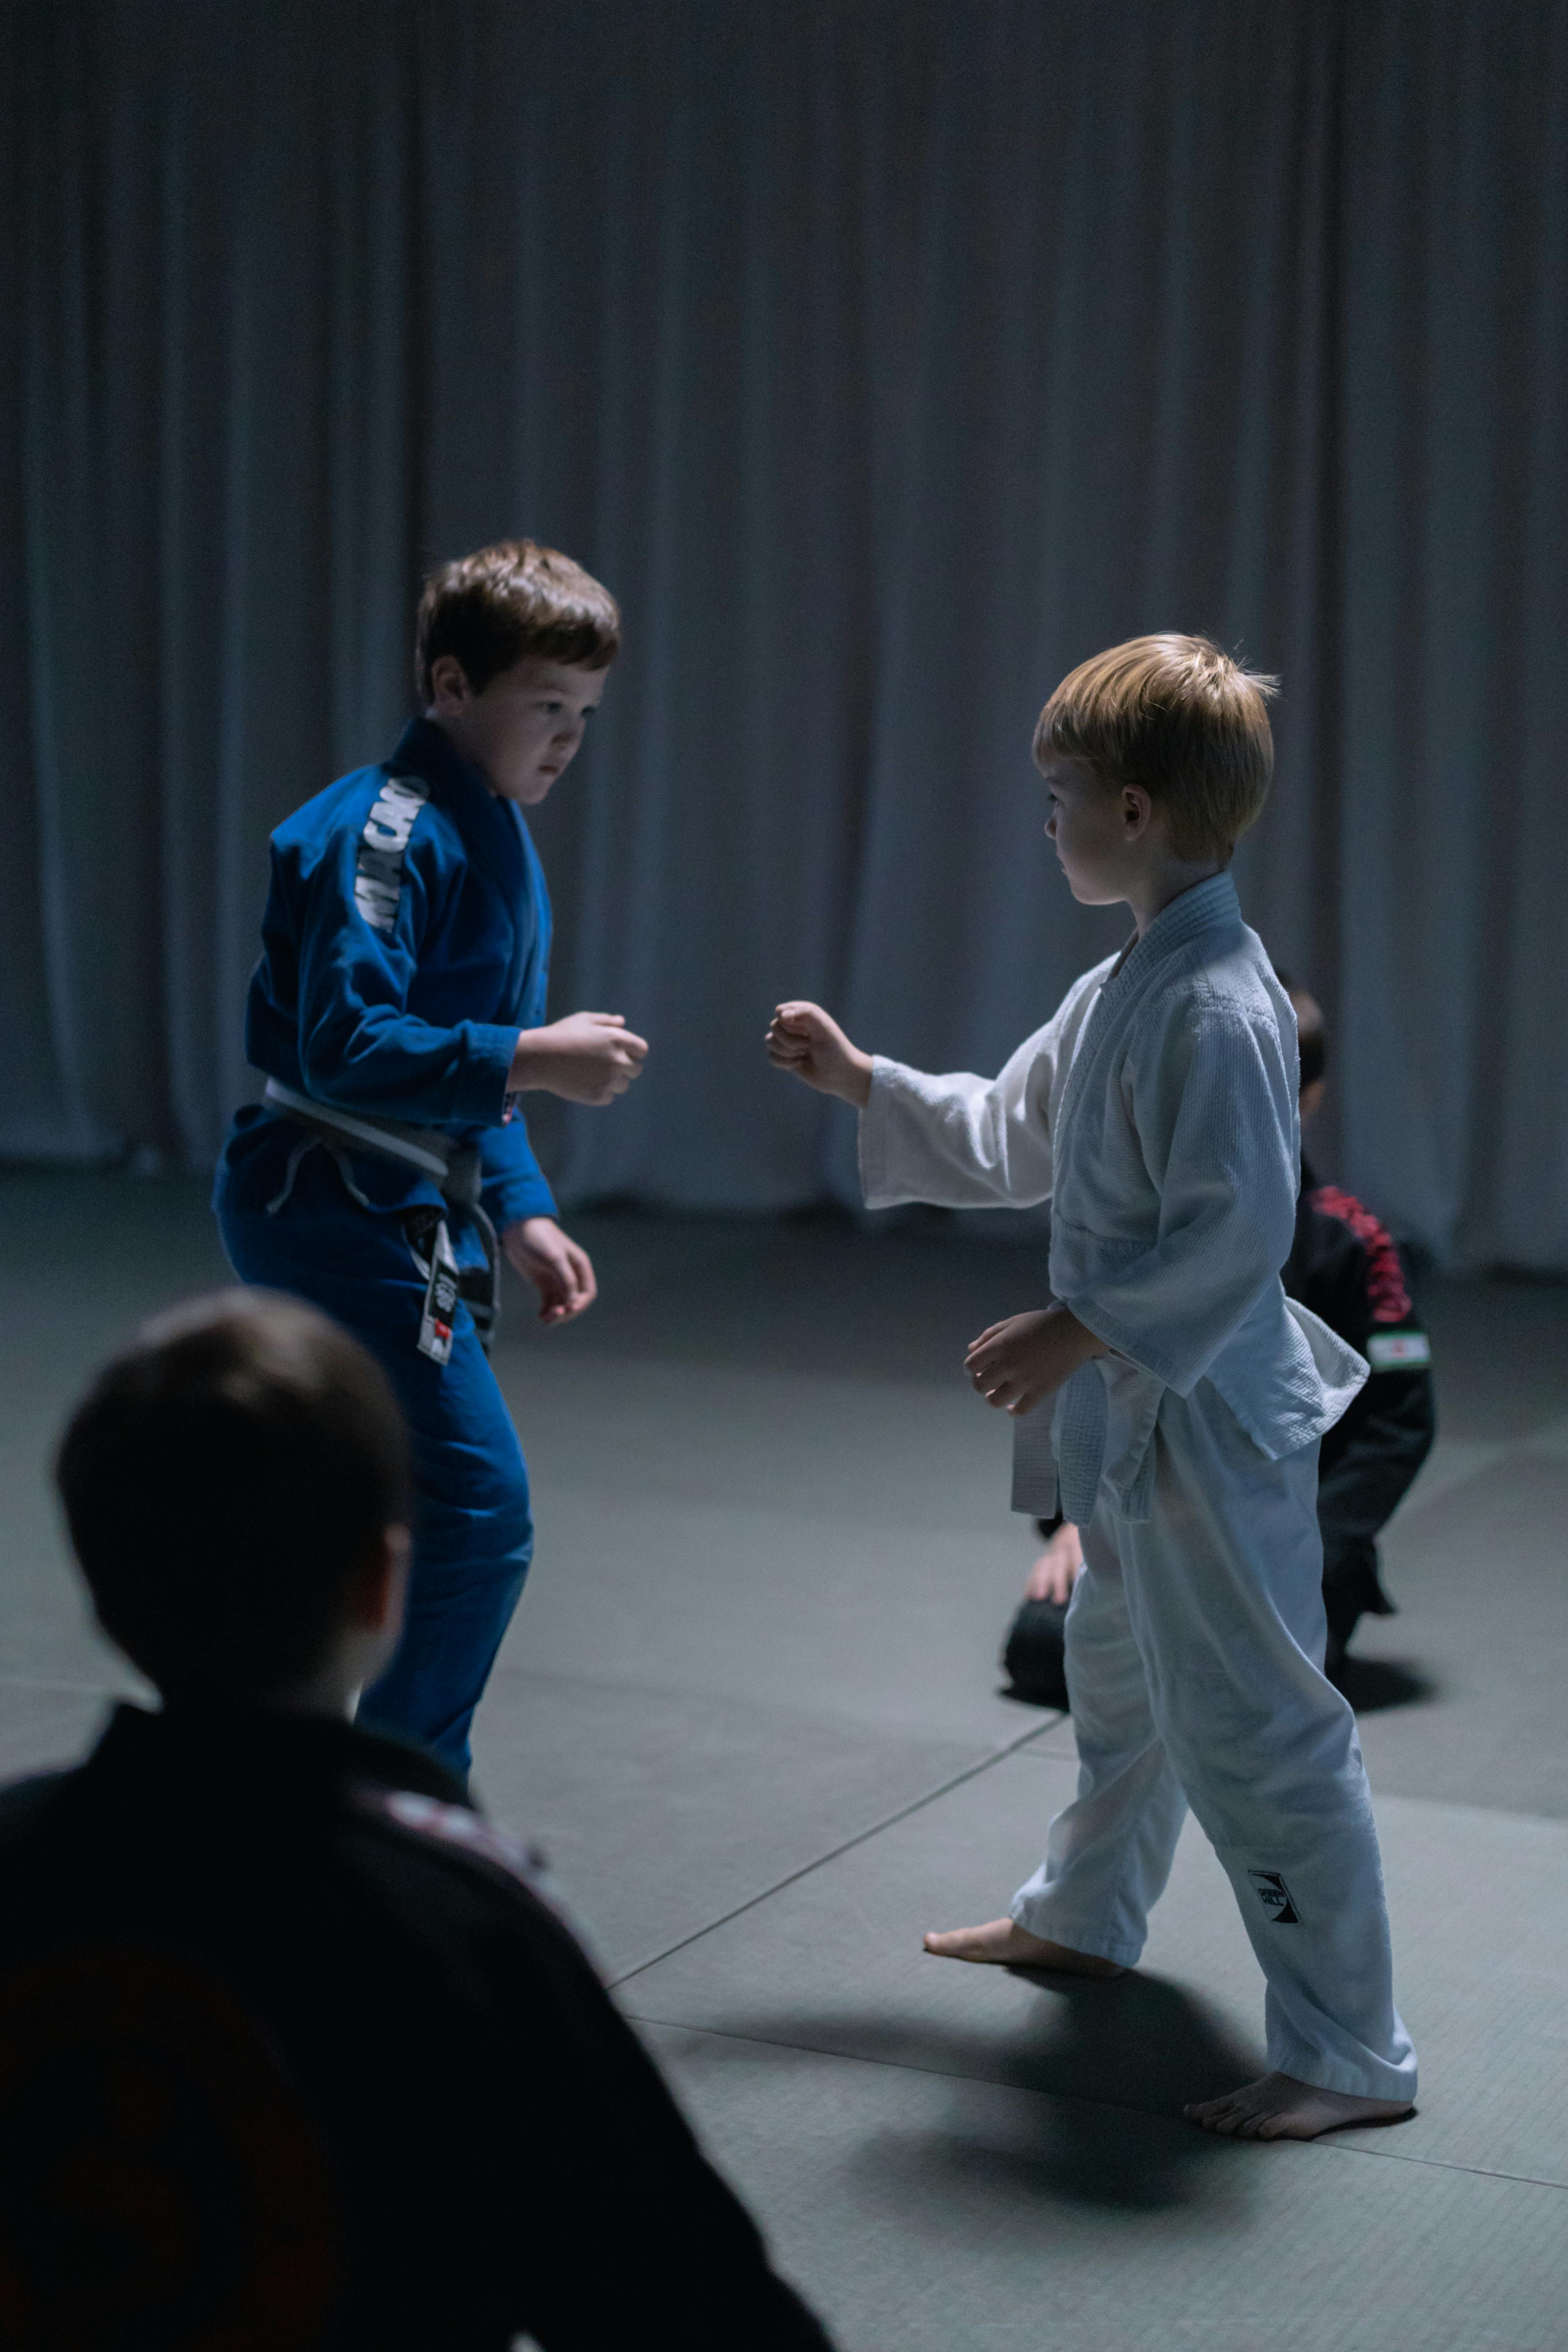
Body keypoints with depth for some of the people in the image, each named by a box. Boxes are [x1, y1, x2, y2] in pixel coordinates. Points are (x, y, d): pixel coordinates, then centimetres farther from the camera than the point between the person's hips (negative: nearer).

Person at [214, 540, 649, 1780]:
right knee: (479, 1513, -11)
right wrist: (535, 1057, -25)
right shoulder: (383, 833, -17)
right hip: (332, 1211, -10)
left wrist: (520, 1213, 14)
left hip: (406, 1216, 10)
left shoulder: (495, 836, 15)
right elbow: (344, 1046, -26)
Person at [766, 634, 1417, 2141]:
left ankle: (1348, 2056, 4)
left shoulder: (1215, 1008, -24)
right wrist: (861, 1082, 20)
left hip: (1211, 1423, -11)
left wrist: (1079, 1332, -23)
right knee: (1123, 1671, 27)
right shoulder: (1123, 988, 9)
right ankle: (1083, 1917, 48)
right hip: (1139, 1416, 11)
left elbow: (1235, 1235, -27)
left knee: (1251, 1730, -6)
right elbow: (1012, 1140, 21)